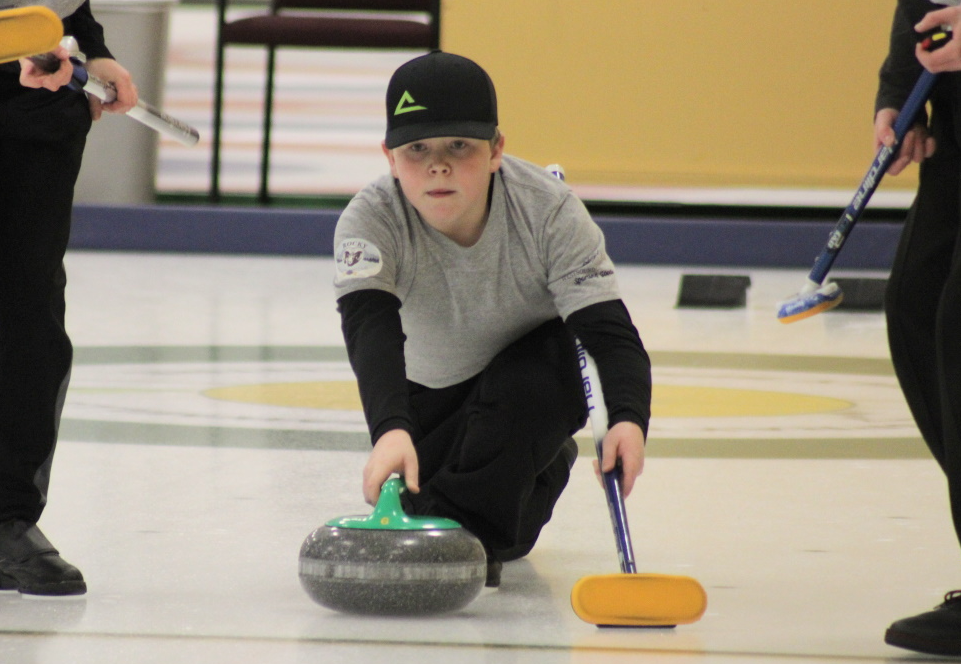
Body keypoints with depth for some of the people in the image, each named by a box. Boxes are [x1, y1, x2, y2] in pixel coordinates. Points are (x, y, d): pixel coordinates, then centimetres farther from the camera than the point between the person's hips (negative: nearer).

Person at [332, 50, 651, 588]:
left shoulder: (549, 211, -31)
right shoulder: (370, 221, -31)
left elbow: (609, 331, -36)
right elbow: (371, 331, -46)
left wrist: (628, 418, -58)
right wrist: (390, 429, -66)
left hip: (538, 372, -4)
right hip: (431, 387, 4)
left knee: (527, 384, -36)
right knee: (399, 494, -6)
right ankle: (540, 470, 23)